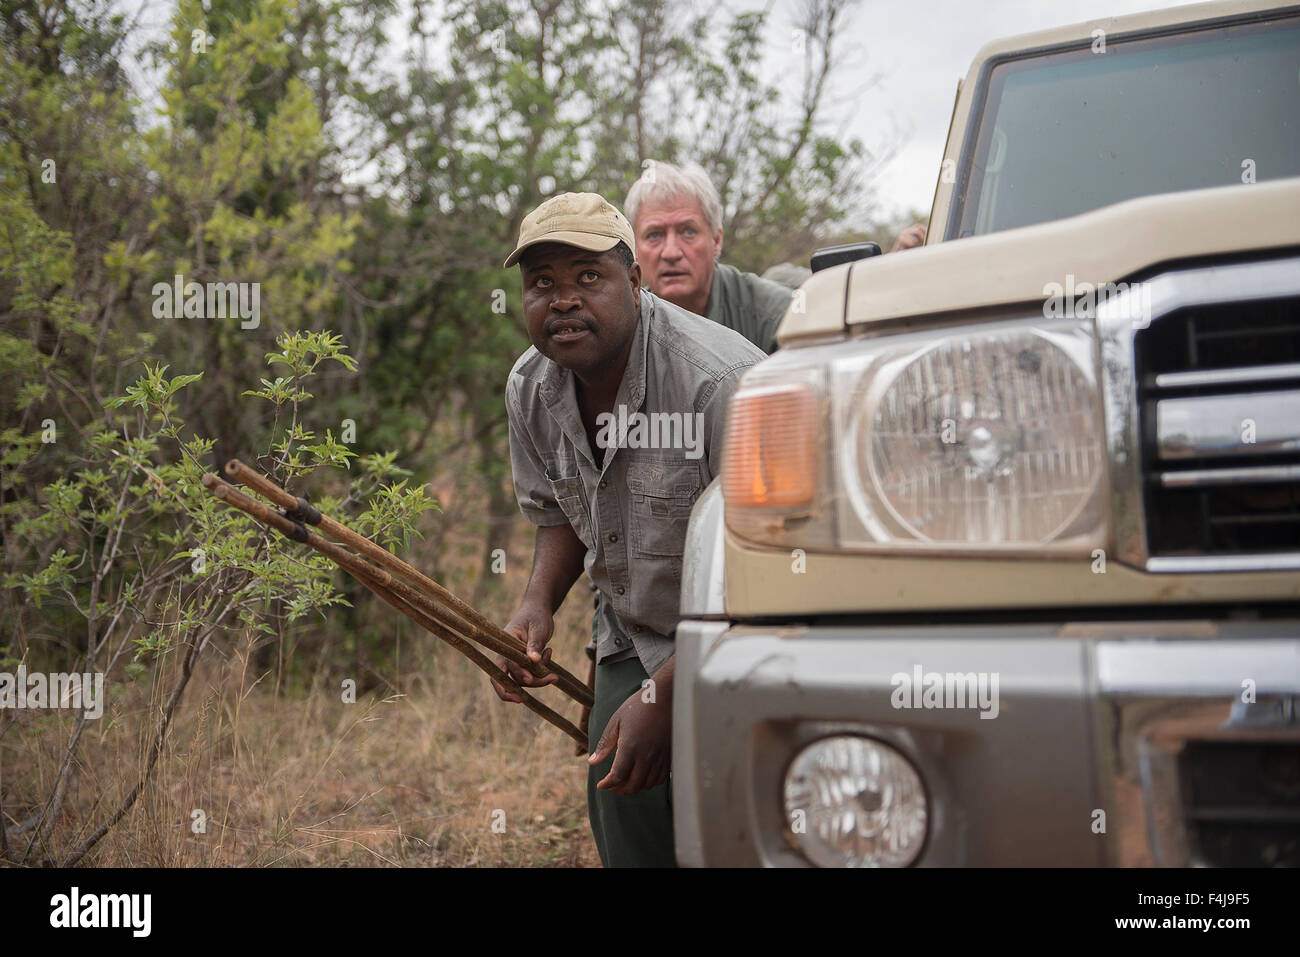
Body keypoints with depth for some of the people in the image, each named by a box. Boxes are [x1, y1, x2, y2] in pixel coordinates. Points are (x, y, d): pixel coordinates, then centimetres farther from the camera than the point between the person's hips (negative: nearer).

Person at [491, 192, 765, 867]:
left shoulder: (721, 381, -28)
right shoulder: (530, 389, -4)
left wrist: (663, 697, -28)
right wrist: (537, 604, -7)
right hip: (630, 647, 6)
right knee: (627, 843, 5)